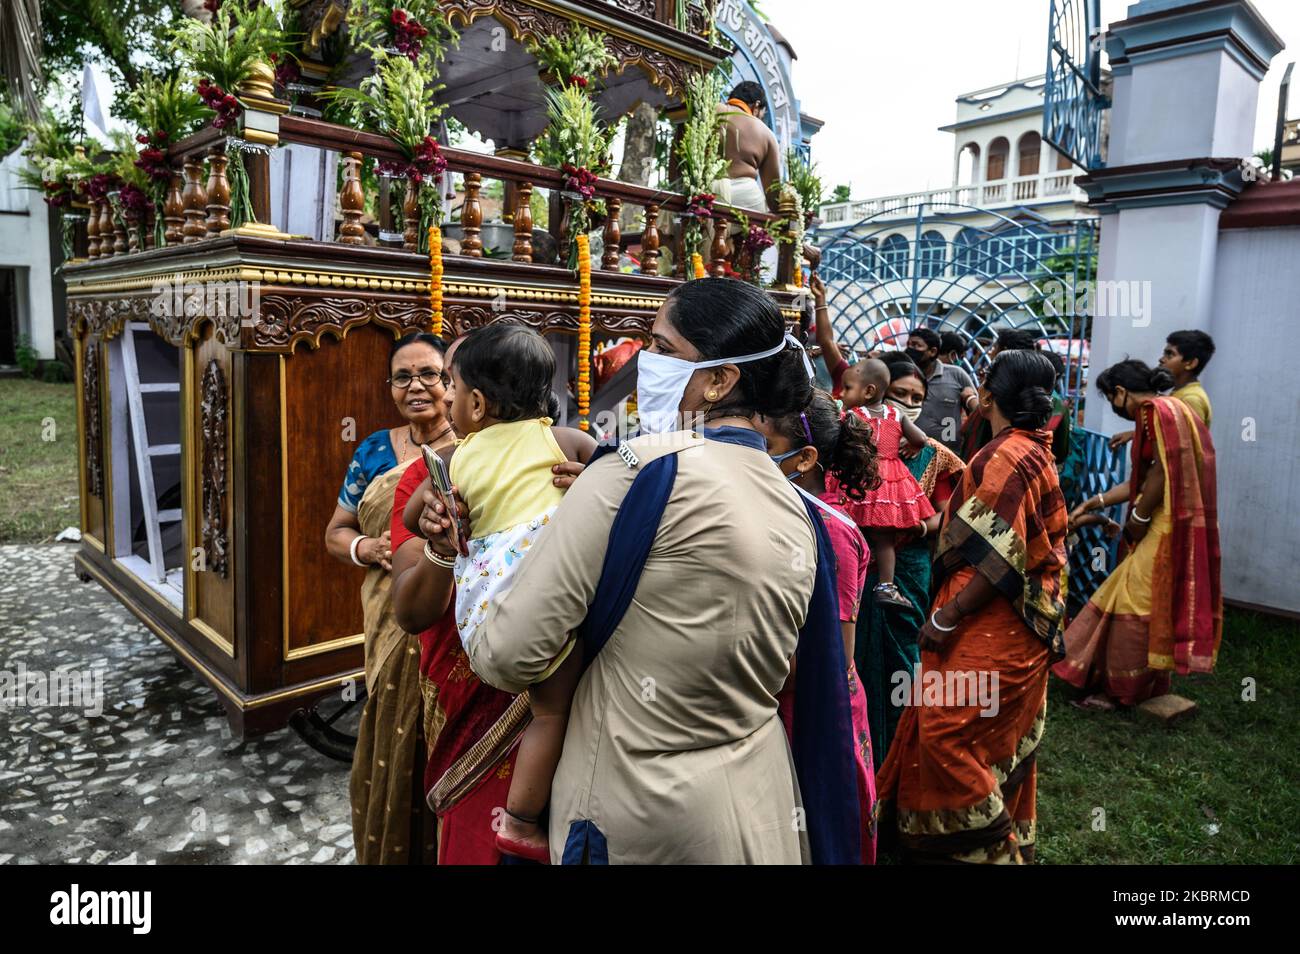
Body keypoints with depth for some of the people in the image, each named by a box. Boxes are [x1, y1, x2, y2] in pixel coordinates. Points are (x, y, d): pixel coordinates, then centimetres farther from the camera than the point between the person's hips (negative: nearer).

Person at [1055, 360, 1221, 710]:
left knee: (1139, 603, -2)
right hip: (1166, 526, 9)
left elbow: (1166, 470, -22)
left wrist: (1139, 517, -12)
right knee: (1153, 604, 15)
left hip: (1167, 527, -9)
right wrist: (1092, 504, 20)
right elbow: (1140, 481, 19)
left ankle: (1121, 688, 8)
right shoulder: (1171, 410, 19)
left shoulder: (1157, 409, -12)